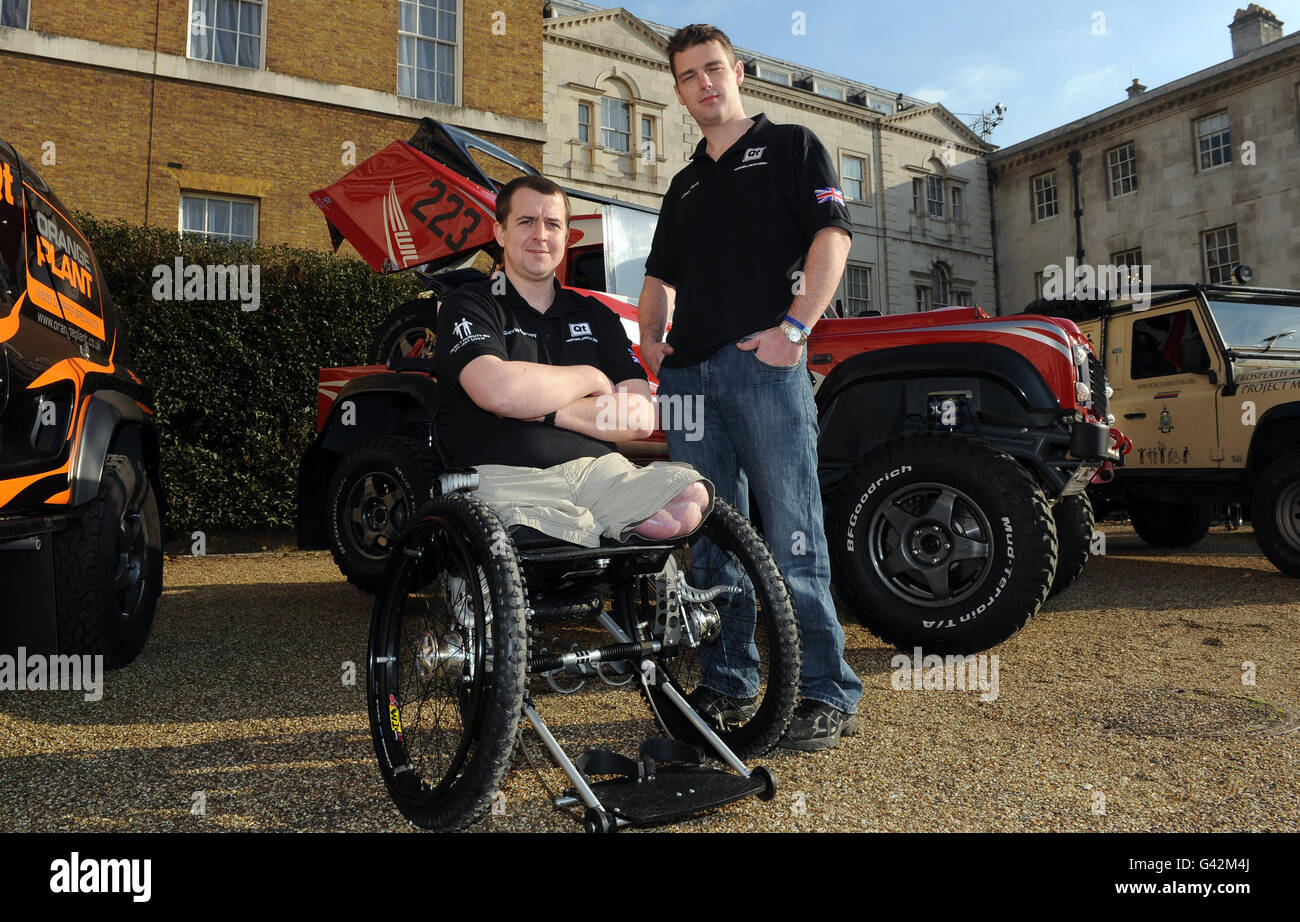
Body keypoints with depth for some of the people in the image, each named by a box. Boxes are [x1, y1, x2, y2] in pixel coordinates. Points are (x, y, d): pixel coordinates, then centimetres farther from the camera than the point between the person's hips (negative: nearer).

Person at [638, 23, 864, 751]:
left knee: (793, 534, -9)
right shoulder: (685, 185, 28)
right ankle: (728, 685, 14)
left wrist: (795, 327, -15)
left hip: (764, 361, -6)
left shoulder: (791, 145, 12)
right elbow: (661, 274, 29)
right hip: (688, 371, 6)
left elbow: (832, 236, -1)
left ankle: (829, 694, -2)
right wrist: (651, 337, 9)